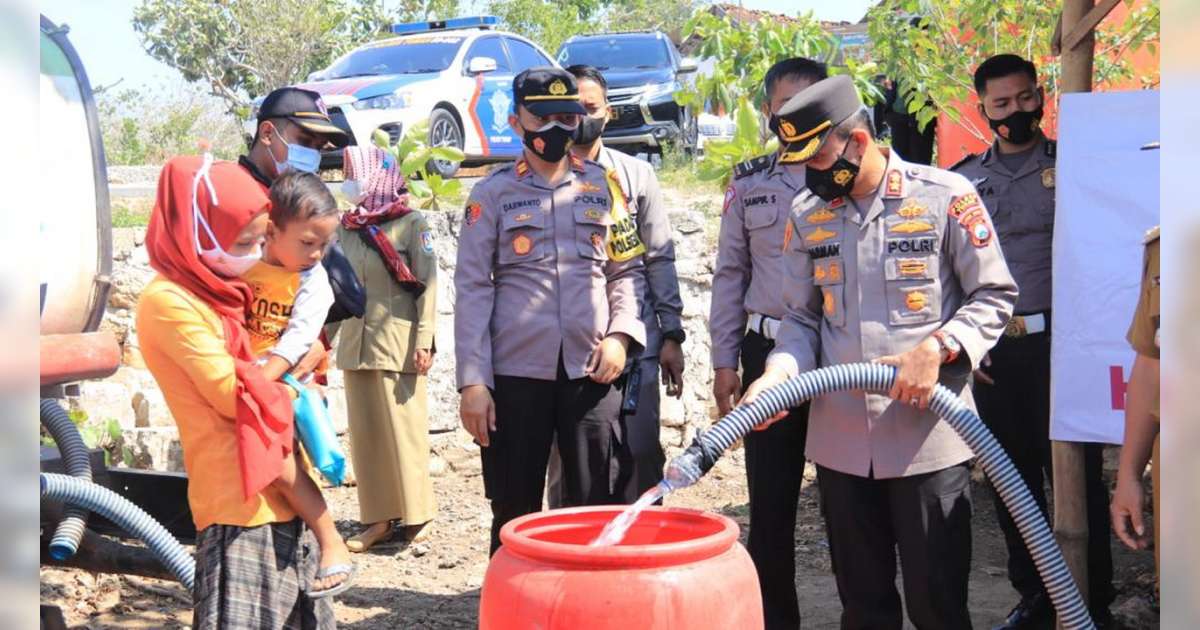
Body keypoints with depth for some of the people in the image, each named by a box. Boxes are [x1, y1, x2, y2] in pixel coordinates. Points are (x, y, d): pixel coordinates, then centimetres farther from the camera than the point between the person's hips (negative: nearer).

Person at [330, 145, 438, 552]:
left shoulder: (412, 225, -3)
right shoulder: (346, 228, 12)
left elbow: (428, 285, -6)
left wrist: (424, 341, -13)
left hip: (397, 343, -6)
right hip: (355, 342, 6)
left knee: (404, 428, -2)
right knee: (364, 432, 6)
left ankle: (417, 517, 9)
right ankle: (378, 517, 13)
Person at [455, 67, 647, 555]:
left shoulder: (603, 185, 10)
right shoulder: (492, 194, 3)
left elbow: (627, 269, 12)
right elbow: (473, 289, -2)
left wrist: (621, 333, -6)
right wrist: (473, 380, -9)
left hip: (591, 371, 2)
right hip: (515, 373, -1)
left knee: (599, 506, 5)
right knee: (515, 512, 8)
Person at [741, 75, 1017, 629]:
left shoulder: (945, 197, -6)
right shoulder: (807, 215, 8)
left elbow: (995, 296, -2)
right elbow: (803, 317, 12)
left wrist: (937, 348, -18)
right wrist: (779, 373, -7)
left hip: (928, 436, -4)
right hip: (841, 441, 4)